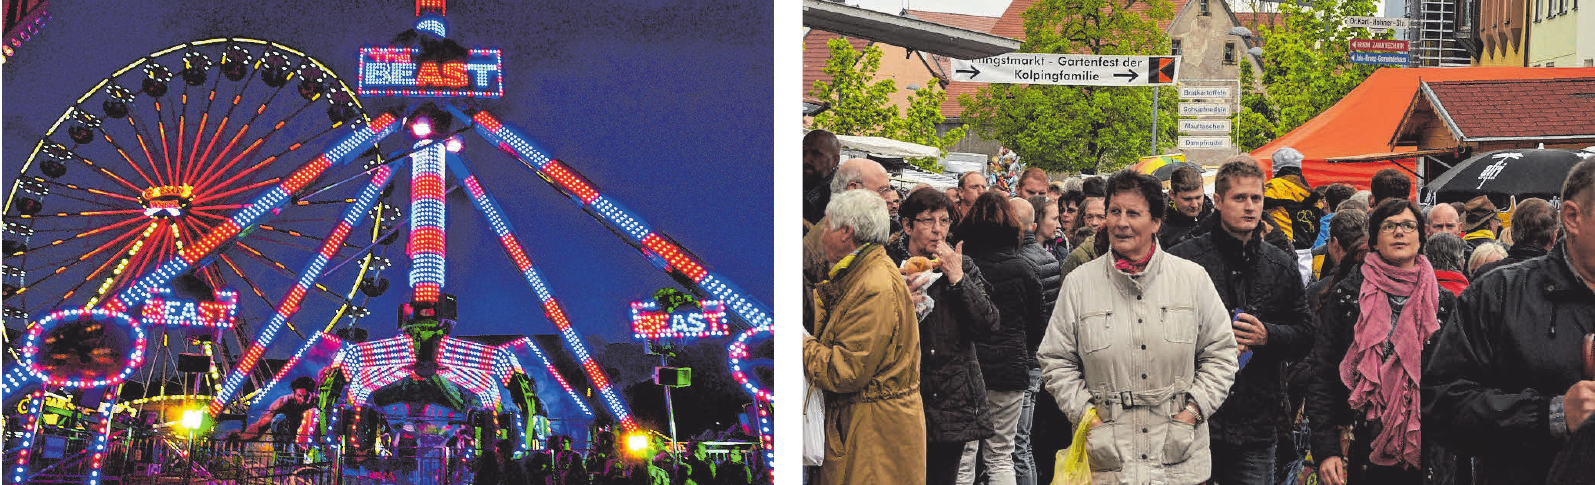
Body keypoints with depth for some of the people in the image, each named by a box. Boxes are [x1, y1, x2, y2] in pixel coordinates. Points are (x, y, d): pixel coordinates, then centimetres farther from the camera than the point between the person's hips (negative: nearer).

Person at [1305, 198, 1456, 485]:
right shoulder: (1347, 295, 2)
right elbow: (1321, 374, -1)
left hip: (1422, 453, 2)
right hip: (1364, 448, -2)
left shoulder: (1441, 301, 8)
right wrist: (1326, 450, -9)